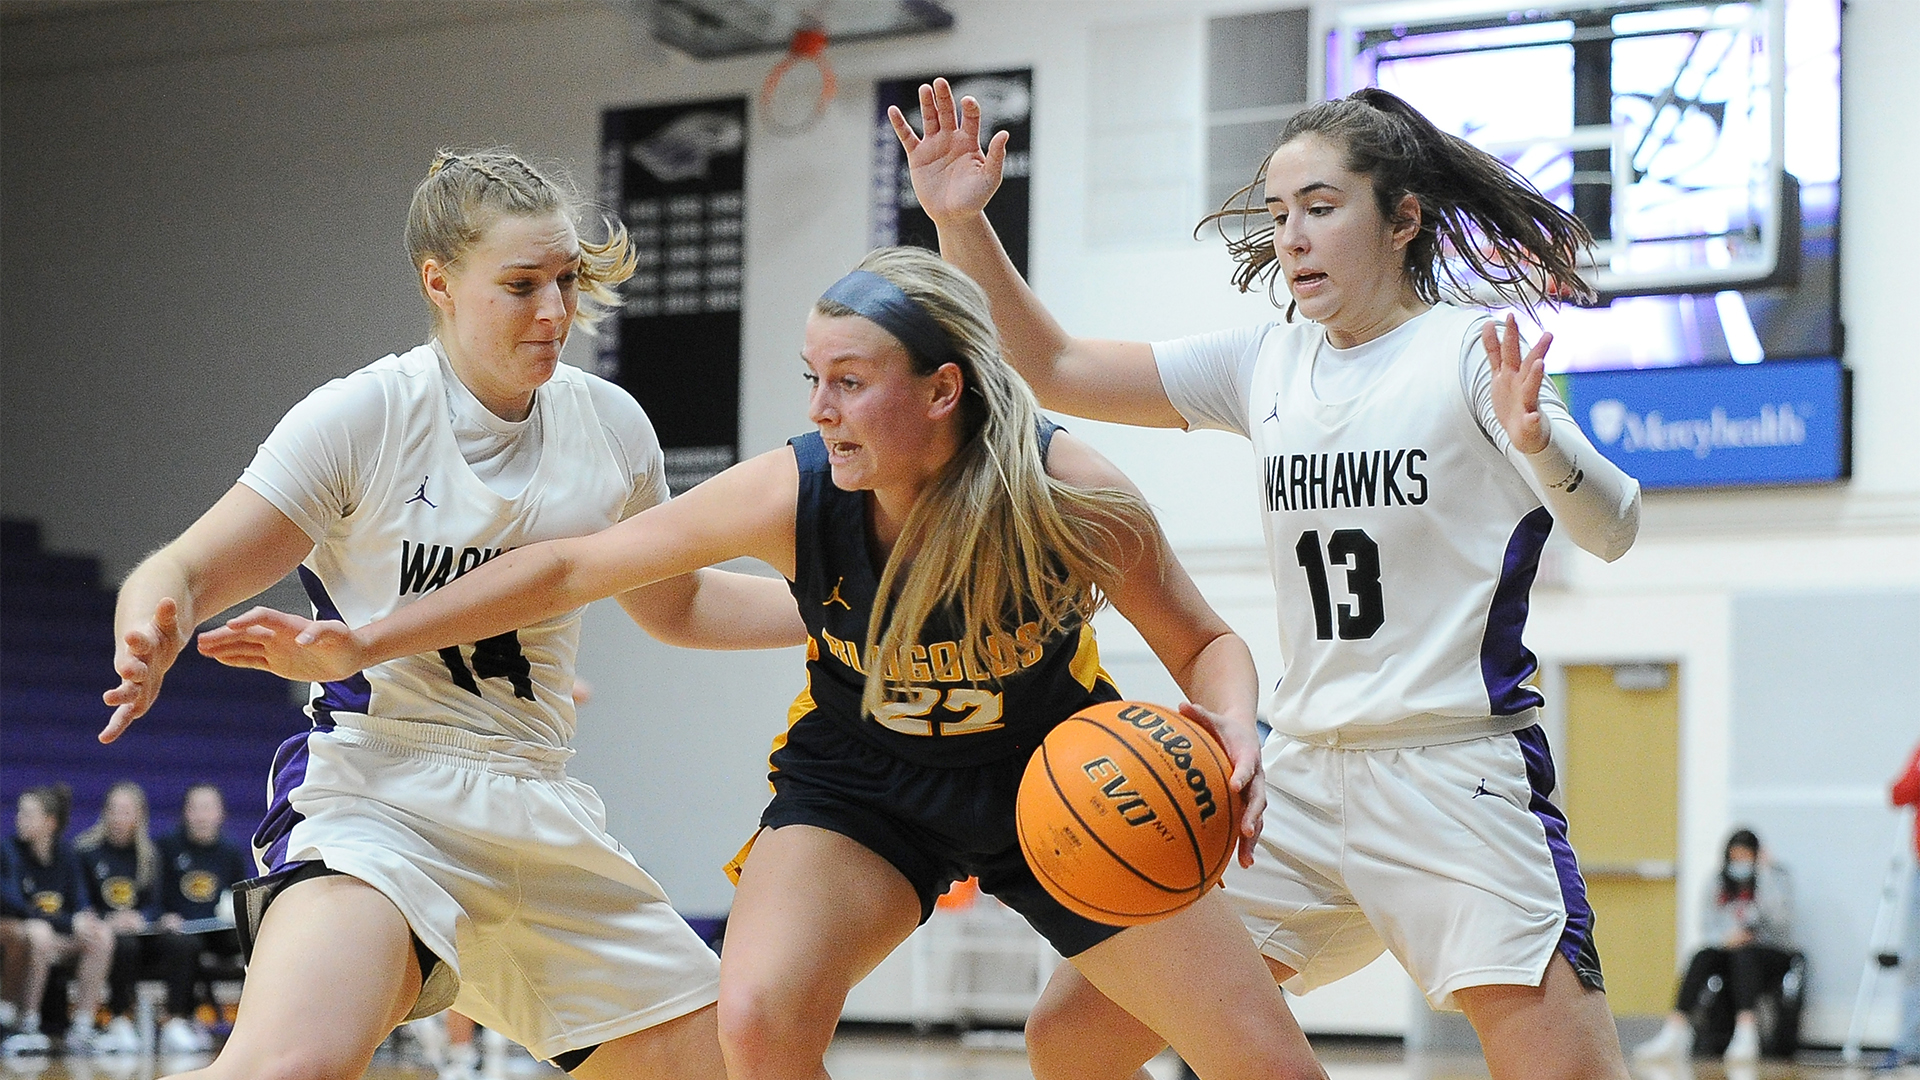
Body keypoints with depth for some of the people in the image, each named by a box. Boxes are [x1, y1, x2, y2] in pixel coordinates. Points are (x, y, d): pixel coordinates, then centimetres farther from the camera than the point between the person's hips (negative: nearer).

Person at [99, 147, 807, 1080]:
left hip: (538, 814, 6)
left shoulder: (611, 425, 6)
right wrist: (152, 639, -31)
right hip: (374, 789, -6)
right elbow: (186, 572, -8)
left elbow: (674, 603, 23)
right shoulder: (362, 416, -9)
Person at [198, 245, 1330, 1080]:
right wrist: (364, 644, -15)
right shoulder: (791, 492, -24)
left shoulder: (1073, 495, -27)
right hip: (864, 782, 0)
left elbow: (1206, 643, -12)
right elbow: (571, 567, -14)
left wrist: (1234, 732, -34)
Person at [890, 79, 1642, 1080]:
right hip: (1299, 777, 6)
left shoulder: (1472, 354, -7)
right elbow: (1054, 368, 10)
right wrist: (962, 223, -3)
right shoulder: (1267, 364, 9)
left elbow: (1609, 530, -17)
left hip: (1457, 781, -5)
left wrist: (1535, 440, -38)